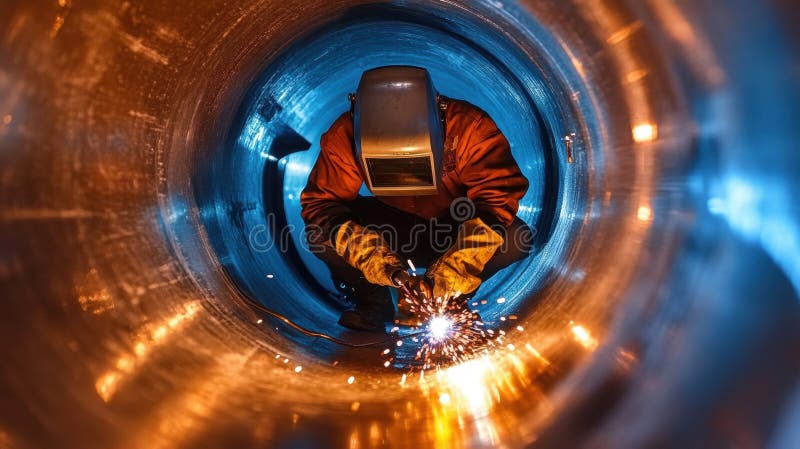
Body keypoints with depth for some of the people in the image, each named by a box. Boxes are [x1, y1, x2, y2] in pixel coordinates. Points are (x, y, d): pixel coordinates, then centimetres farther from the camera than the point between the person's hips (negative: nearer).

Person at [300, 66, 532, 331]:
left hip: (453, 229, 0)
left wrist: (453, 272, -43)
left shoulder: (469, 127, -30)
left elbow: (499, 196, -32)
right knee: (319, 233, -26)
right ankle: (374, 301, -3)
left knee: (517, 238, -30)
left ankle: (452, 300, -6)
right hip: (391, 228, 1)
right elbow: (319, 202, -24)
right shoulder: (344, 137, -25)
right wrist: (371, 255, -41)